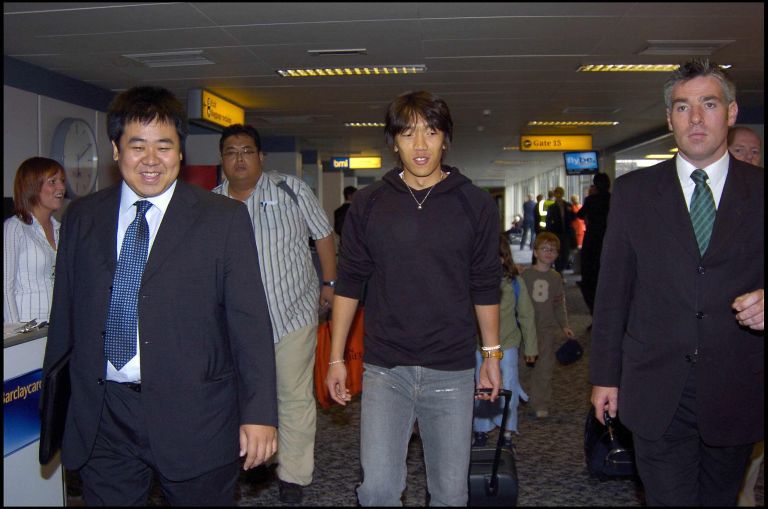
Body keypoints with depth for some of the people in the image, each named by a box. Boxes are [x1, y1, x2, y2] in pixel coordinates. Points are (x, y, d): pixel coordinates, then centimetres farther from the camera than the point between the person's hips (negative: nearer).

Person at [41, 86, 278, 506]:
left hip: (193, 420, -2)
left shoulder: (224, 218, -5)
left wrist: (259, 411, -12)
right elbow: (65, 311, 11)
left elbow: (250, 321, -8)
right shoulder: (81, 217, 6)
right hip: (102, 421, 3)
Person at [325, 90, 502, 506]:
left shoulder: (475, 205, 0)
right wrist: (336, 357, 4)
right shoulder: (368, 204, 1)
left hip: (452, 371, 0)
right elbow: (349, 283, 5)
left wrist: (492, 354, 8)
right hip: (384, 368, 0)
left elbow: (485, 287, 6)